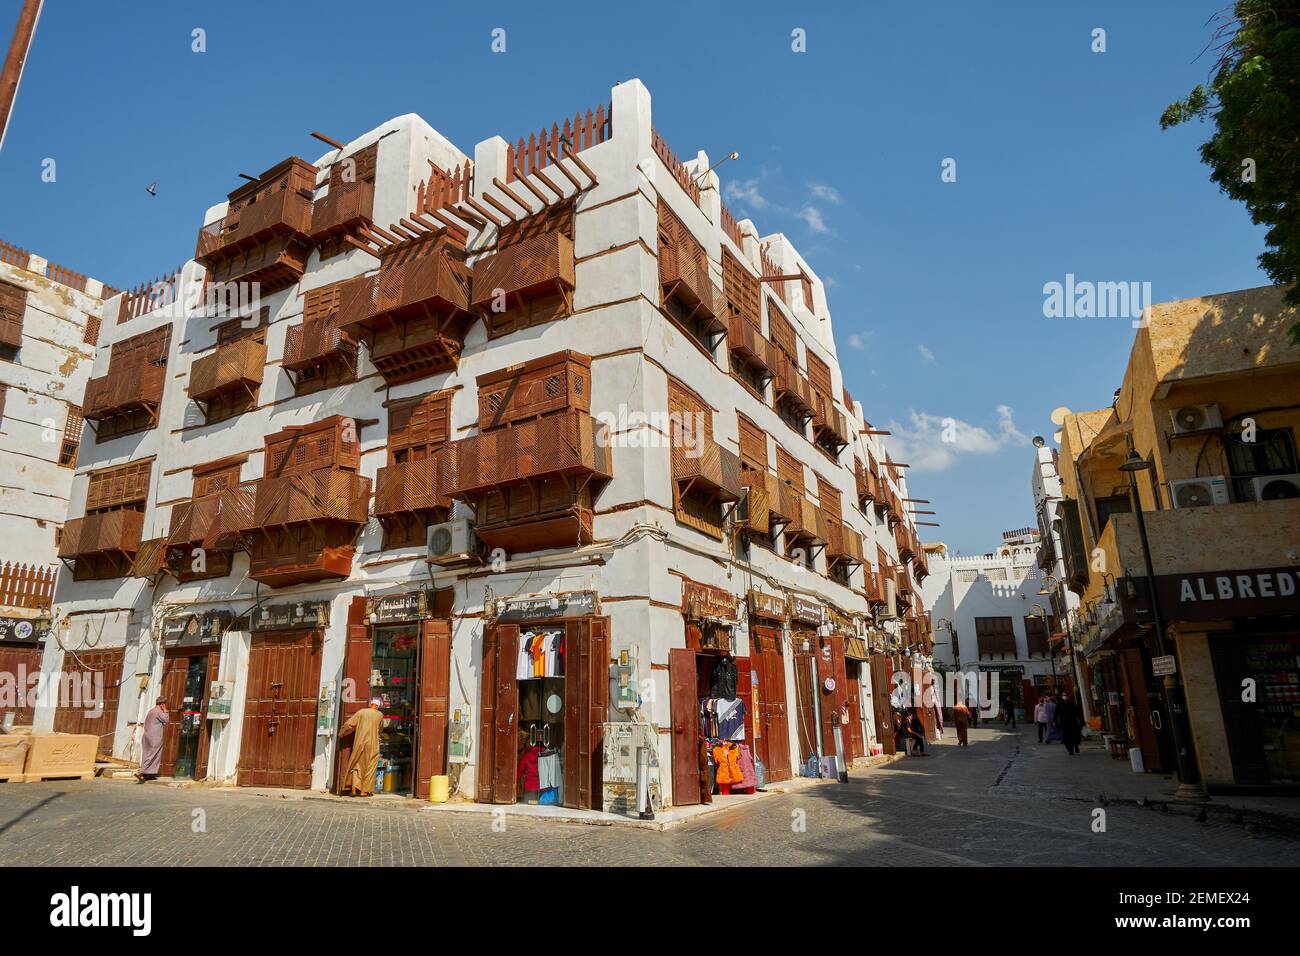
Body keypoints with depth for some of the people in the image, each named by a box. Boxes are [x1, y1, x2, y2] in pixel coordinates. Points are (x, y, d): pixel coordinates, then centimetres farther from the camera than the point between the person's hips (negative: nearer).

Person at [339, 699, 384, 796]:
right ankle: (364, 790, 6)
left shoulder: (361, 712, 1)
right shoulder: (380, 715, 1)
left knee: (357, 765, 12)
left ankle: (354, 788, 2)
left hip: (359, 743, 1)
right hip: (372, 744, -1)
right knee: (369, 766, 7)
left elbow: (349, 724, -1)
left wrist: (341, 734, 15)